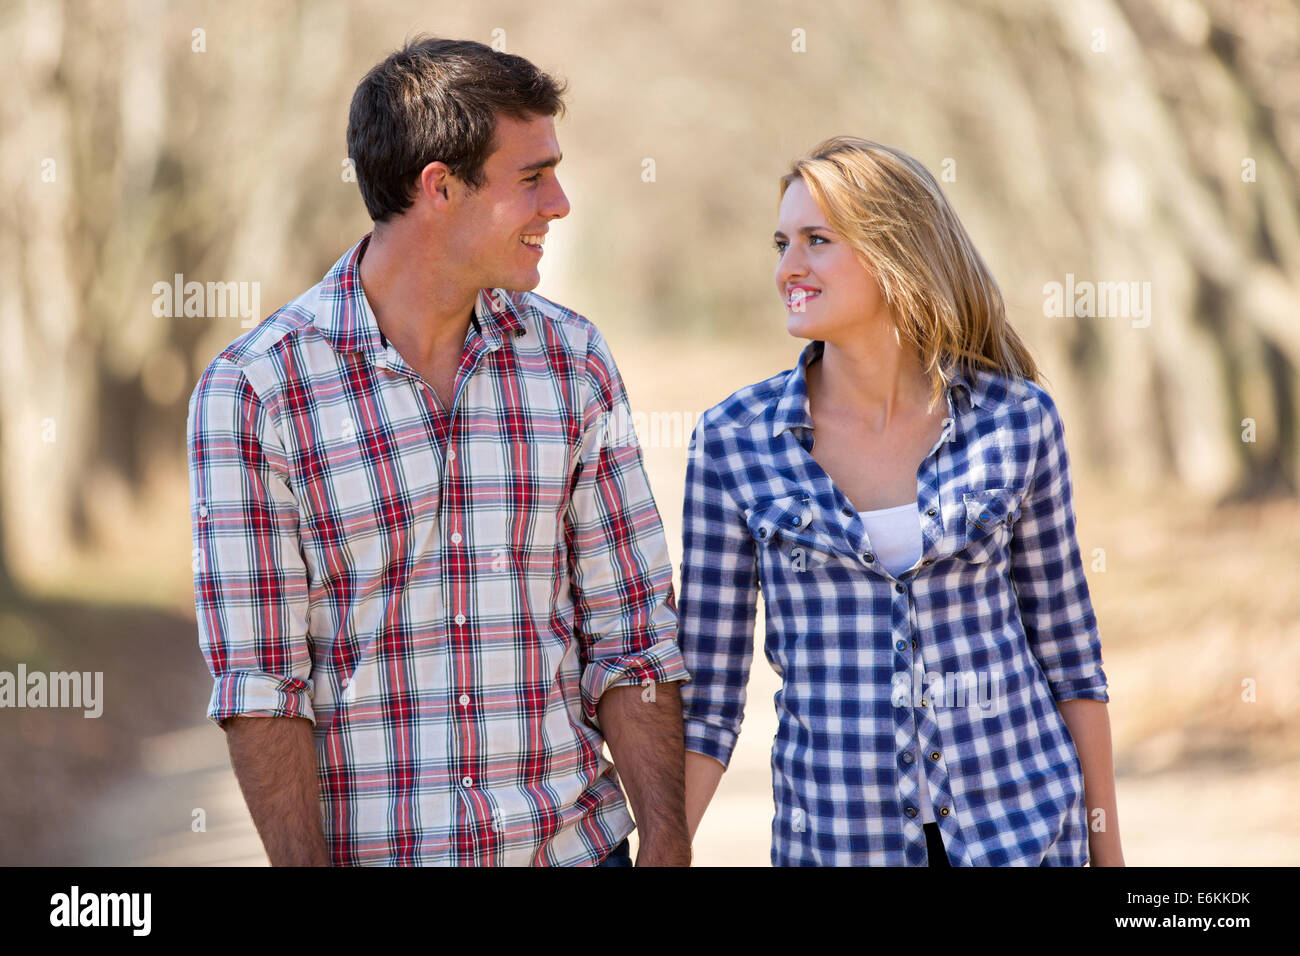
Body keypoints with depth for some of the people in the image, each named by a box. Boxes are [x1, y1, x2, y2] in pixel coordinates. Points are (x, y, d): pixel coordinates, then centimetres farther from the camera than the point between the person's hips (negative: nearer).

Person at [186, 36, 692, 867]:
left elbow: (631, 634, 3)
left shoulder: (573, 360, 3)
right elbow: (257, 679, -10)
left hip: (573, 840, 3)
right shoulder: (251, 391, -9)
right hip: (369, 846, -3)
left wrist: (668, 843, -5)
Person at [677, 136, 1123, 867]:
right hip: (837, 834, 0)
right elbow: (703, 694, -1)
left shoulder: (1017, 421, -3)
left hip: (1021, 828, 0)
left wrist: (1108, 851, 7)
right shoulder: (735, 441, -4)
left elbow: (1069, 651, 5)